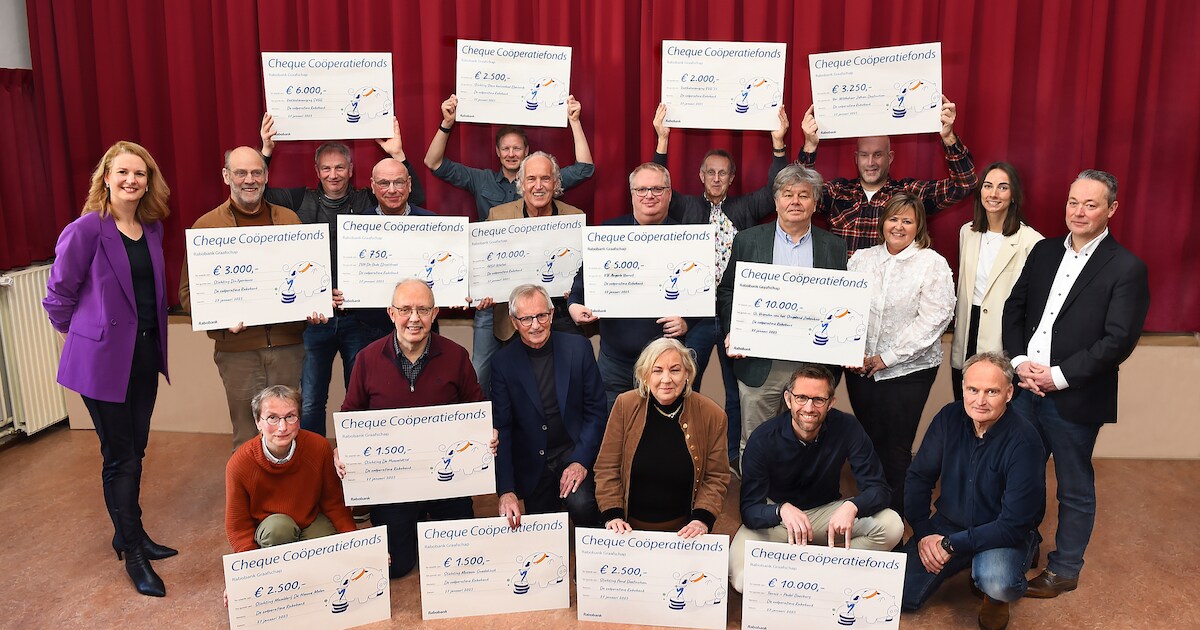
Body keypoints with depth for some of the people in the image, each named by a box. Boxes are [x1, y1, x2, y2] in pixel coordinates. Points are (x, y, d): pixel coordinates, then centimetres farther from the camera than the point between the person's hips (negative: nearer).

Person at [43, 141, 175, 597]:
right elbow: (59, 293, -6)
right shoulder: (87, 229, -13)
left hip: (145, 354, 6)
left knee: (134, 451, 16)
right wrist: (82, 334, 4)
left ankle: (128, 532, 34)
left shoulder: (152, 229, 6)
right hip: (103, 358, -6)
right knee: (120, 457, 2)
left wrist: (153, 334, 10)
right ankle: (133, 554, 15)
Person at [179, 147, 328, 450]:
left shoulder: (289, 220, 10)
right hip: (237, 348, -2)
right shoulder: (206, 226, 2)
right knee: (247, 438, 7)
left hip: (288, 344, 2)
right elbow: (189, 291, 1)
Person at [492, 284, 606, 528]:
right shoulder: (503, 362, -4)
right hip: (531, 464, 1)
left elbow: (596, 410, -1)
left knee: (582, 504, -25)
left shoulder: (578, 348, -4)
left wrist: (581, 460, -13)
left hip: (575, 452, -1)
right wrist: (505, 490, -15)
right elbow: (501, 428, -7)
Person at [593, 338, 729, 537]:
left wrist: (702, 519, -11)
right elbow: (607, 468, 2)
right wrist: (612, 515, -10)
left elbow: (716, 477, 4)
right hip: (629, 528, 1)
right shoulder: (625, 405, -1)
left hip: (684, 532, 0)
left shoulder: (712, 415, -2)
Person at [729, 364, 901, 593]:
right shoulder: (763, 439, -23)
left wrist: (852, 506, -40)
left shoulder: (847, 428, -18)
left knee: (892, 526, -23)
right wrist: (782, 510, -48)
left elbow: (879, 489, -17)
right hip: (774, 515, -2)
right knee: (742, 578, -28)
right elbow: (749, 510, -25)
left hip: (826, 511, 2)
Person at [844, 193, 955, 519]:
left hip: (908, 370, -3)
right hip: (860, 368, 4)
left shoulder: (932, 264, -4)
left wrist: (887, 357, -13)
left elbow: (933, 319, -11)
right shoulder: (861, 259, 8)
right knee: (869, 441, 10)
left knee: (896, 447, 0)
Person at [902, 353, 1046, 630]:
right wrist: (923, 534, -11)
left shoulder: (1024, 442, -23)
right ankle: (971, 565, 20)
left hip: (1005, 535, -4)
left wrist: (951, 545, -24)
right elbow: (918, 477, -1)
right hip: (948, 523, 4)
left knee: (997, 584, -37)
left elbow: (1014, 524, -23)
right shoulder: (950, 418, -10)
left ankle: (994, 597, 4)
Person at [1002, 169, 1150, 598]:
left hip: (1074, 398, -5)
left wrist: (1058, 376, -16)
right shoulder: (1044, 251, 8)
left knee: (1075, 489, 12)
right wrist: (1019, 361, -6)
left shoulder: (1126, 268, -9)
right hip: (1025, 387, 5)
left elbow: (1119, 341, -14)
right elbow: (1014, 308, 9)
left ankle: (1064, 570, 29)